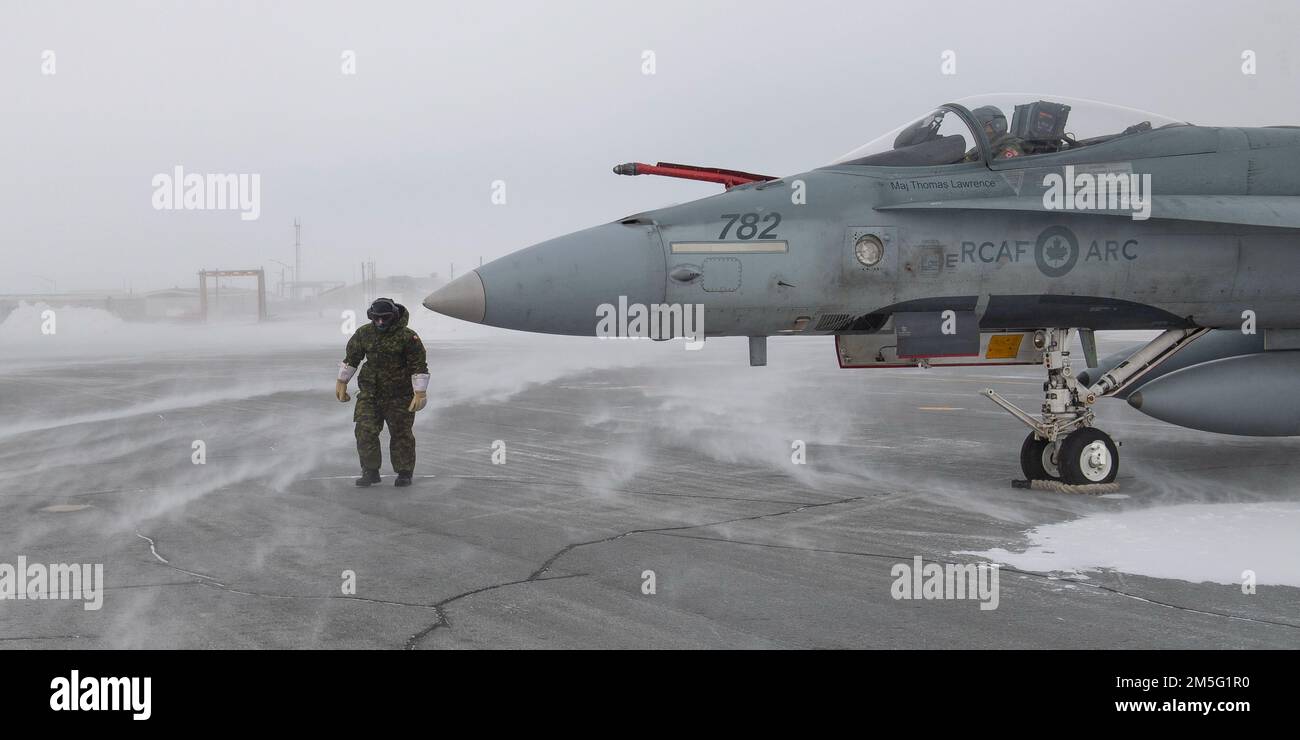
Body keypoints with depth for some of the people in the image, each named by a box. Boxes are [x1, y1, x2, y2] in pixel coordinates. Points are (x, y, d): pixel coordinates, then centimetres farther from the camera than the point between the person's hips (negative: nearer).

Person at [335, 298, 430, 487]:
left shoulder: (407, 337, -12)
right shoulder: (364, 333, 0)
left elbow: (419, 366, -10)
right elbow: (351, 358, 14)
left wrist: (420, 393, -14)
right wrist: (341, 383, 16)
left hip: (399, 395, -3)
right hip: (369, 392, 3)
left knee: (401, 434, 4)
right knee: (365, 431, -5)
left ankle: (405, 473, 16)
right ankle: (370, 472, 5)